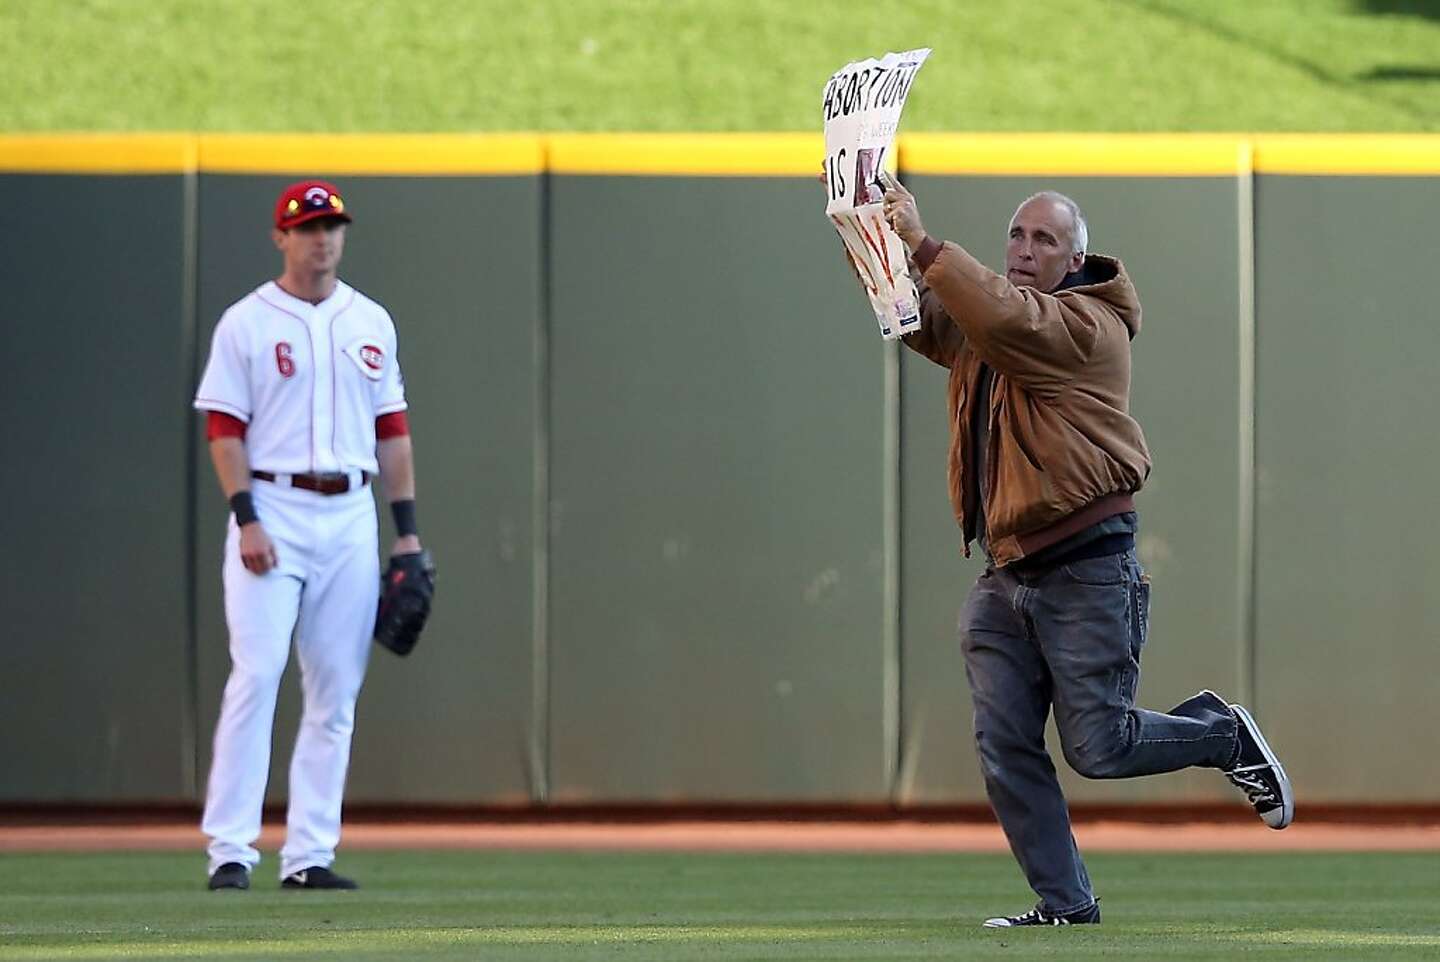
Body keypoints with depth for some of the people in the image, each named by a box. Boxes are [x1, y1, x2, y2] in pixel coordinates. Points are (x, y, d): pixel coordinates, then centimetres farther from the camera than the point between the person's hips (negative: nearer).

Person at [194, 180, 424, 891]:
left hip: (351, 514, 4)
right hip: (273, 511, -4)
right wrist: (246, 521, -15)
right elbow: (224, 429, -4)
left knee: (336, 692, 2)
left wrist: (407, 529, 9)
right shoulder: (246, 323, 0)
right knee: (256, 674, -12)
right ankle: (230, 848, -11)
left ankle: (309, 854, 5)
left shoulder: (371, 323, 13)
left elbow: (392, 427, 15)